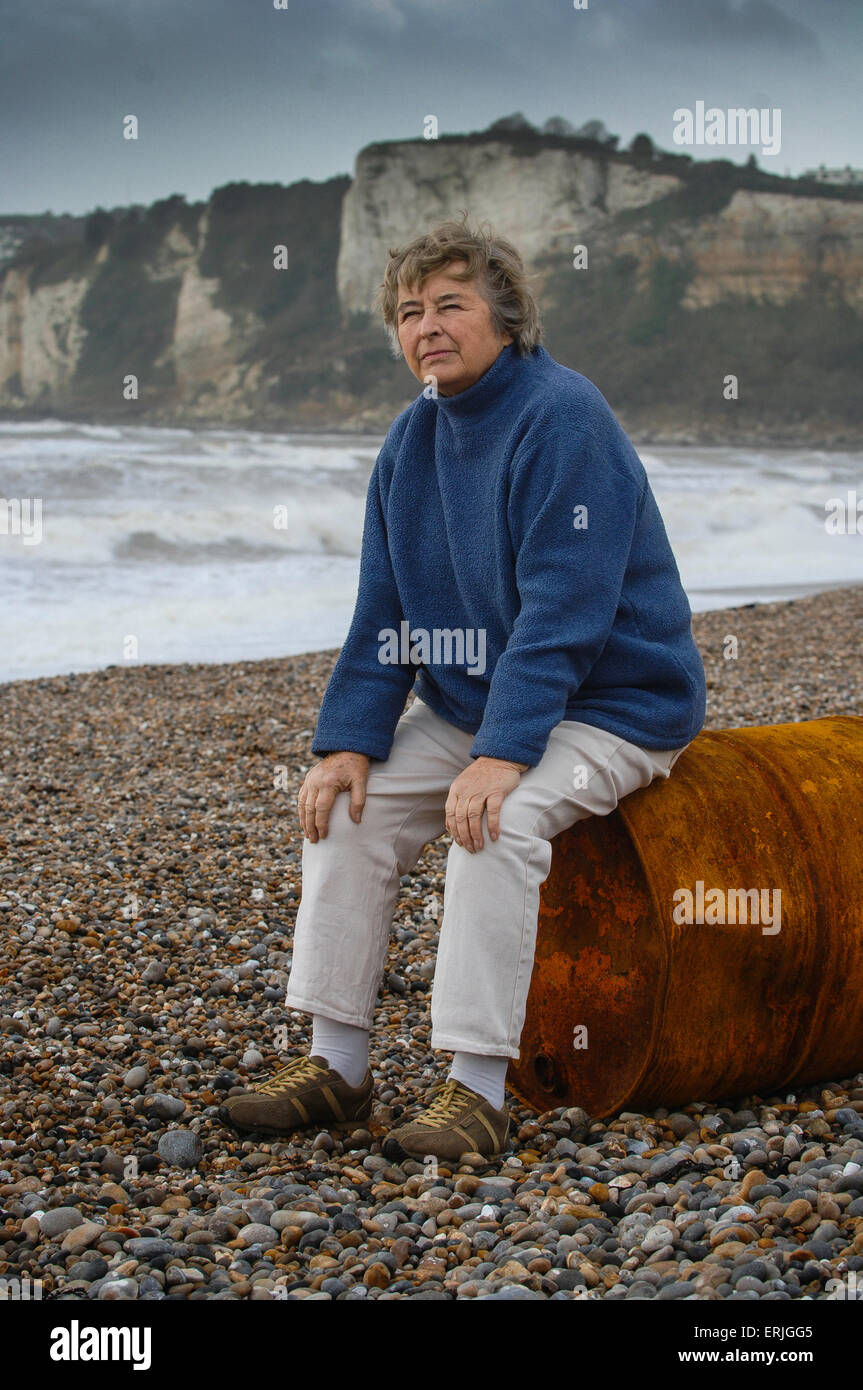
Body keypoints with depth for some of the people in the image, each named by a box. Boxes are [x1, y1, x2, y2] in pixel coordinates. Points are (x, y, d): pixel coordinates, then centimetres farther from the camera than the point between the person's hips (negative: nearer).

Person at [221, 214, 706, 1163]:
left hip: (612, 704, -8)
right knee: (350, 806, -6)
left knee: (498, 821, -31)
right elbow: (385, 615, 6)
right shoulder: (411, 441, 6)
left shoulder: (563, 419, -19)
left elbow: (563, 608, -25)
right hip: (470, 703, 8)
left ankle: (476, 1091, -24)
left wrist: (502, 755, -33)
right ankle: (335, 1065, 0)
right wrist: (348, 742, -7)